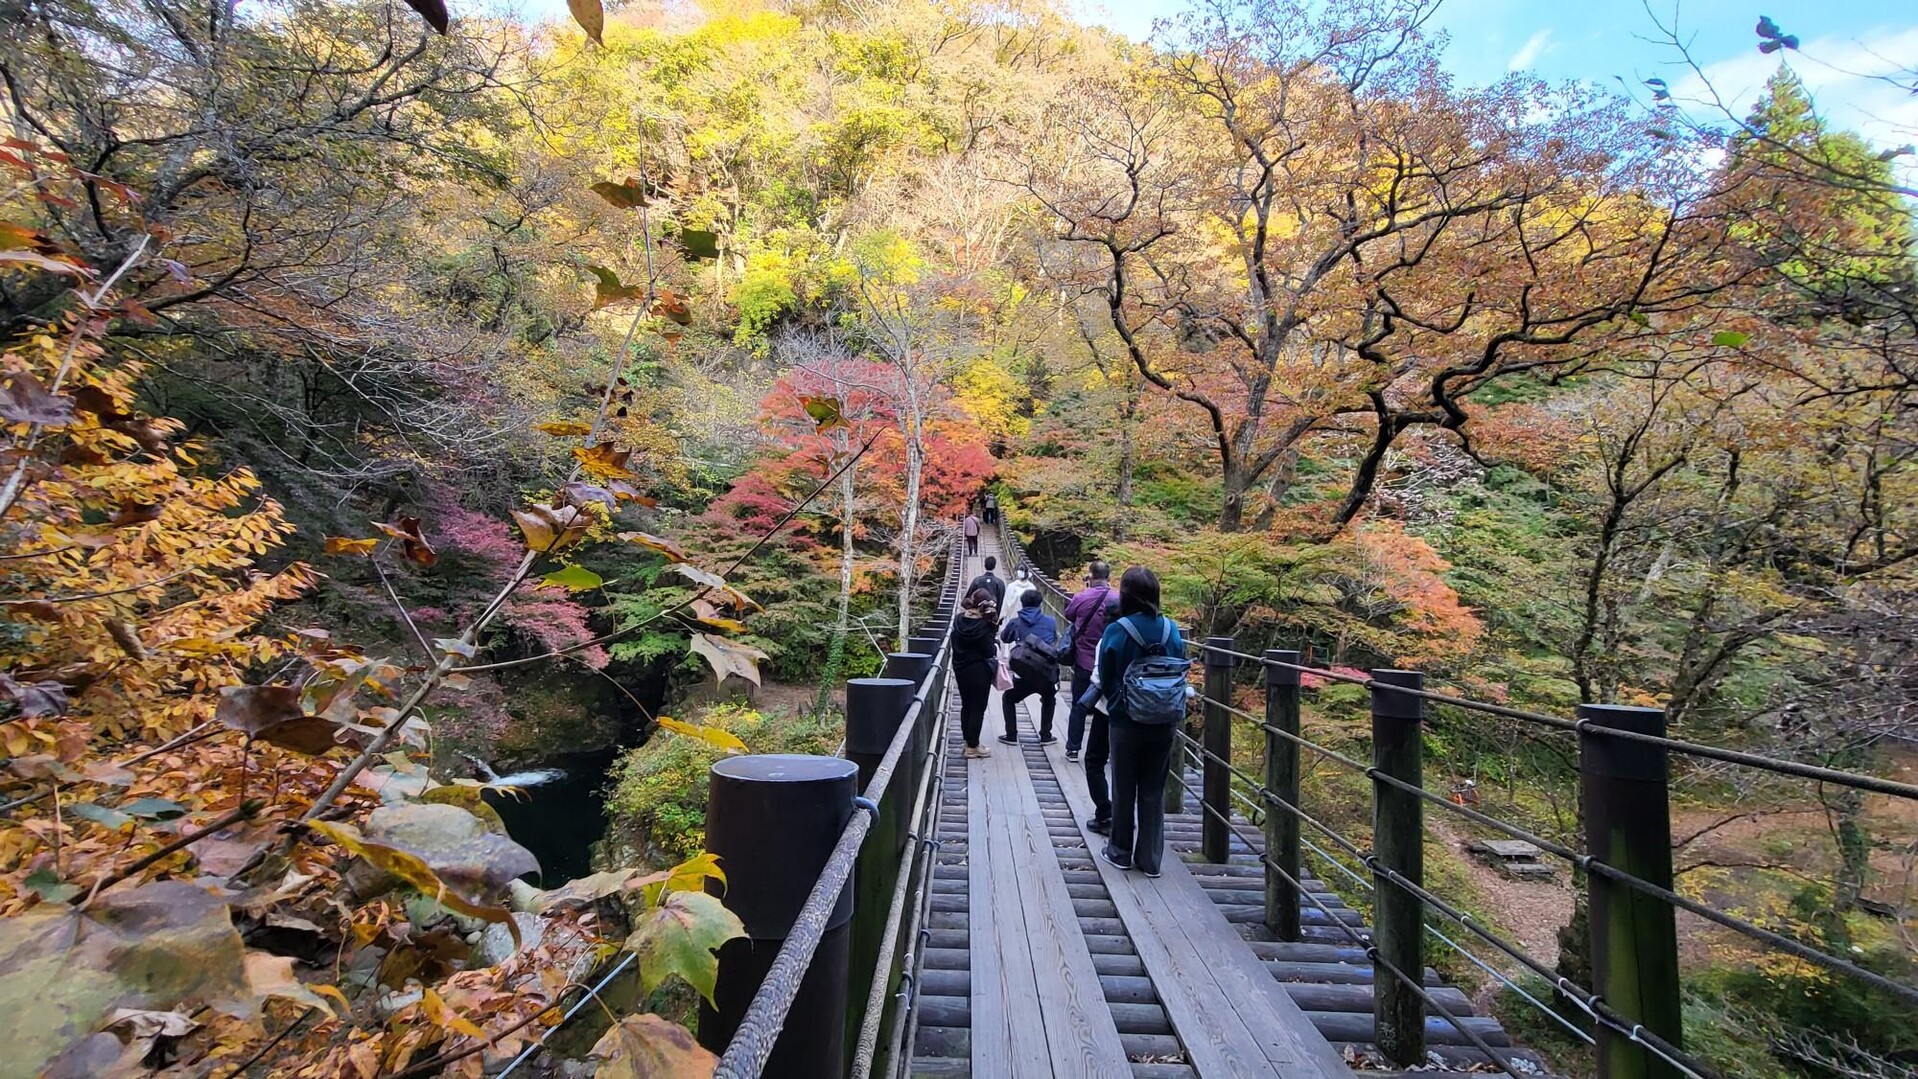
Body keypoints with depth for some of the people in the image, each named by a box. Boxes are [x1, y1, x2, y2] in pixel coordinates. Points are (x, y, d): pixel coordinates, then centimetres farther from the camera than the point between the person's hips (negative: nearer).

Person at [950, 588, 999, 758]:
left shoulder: (959, 620, 1)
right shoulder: (982, 625, -20)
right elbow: (990, 651, -15)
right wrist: (996, 641, 0)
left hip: (961, 669, 7)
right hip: (979, 671, -7)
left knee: (966, 705, 19)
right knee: (978, 708, 4)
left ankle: (967, 741, 30)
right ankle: (973, 747, 10)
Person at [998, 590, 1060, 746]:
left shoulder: (1016, 622, 5)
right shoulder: (1050, 621, 8)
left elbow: (1004, 637, 24)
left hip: (1025, 673, -2)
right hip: (1048, 674, 2)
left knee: (1008, 699, 24)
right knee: (1049, 701, 32)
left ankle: (1011, 735, 18)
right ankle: (1045, 736, 29)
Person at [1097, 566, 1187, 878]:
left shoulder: (1116, 632, -15)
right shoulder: (1172, 630, -6)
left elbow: (1105, 680, -4)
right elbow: (1181, 674, 4)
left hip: (1126, 723, -2)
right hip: (1163, 723, 3)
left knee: (1124, 789, 14)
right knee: (1154, 790, 14)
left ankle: (1121, 852, 27)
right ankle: (1150, 858, 20)